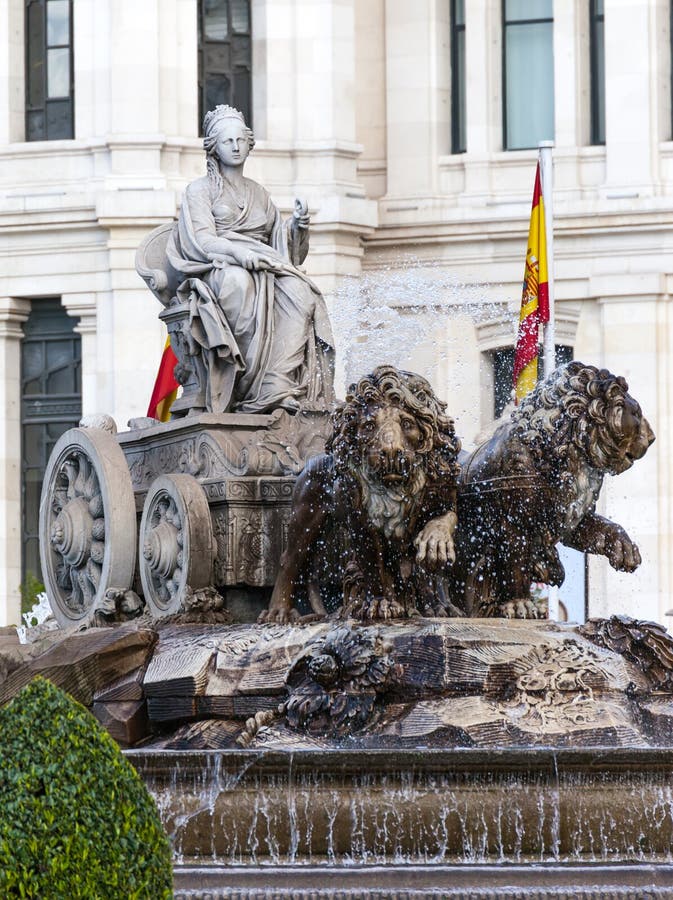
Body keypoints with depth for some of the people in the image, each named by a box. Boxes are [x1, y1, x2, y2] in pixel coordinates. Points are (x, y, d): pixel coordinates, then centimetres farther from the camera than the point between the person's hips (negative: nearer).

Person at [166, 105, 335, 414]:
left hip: (263, 267, 4)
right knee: (239, 282, -42)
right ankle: (251, 383, -41)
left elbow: (281, 241, 22)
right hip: (217, 269, -4)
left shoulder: (258, 193, 27)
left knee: (299, 292, -31)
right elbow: (202, 240, -4)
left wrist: (298, 225, -1)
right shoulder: (200, 189, 12)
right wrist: (237, 251, -24)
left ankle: (278, 386, -41)